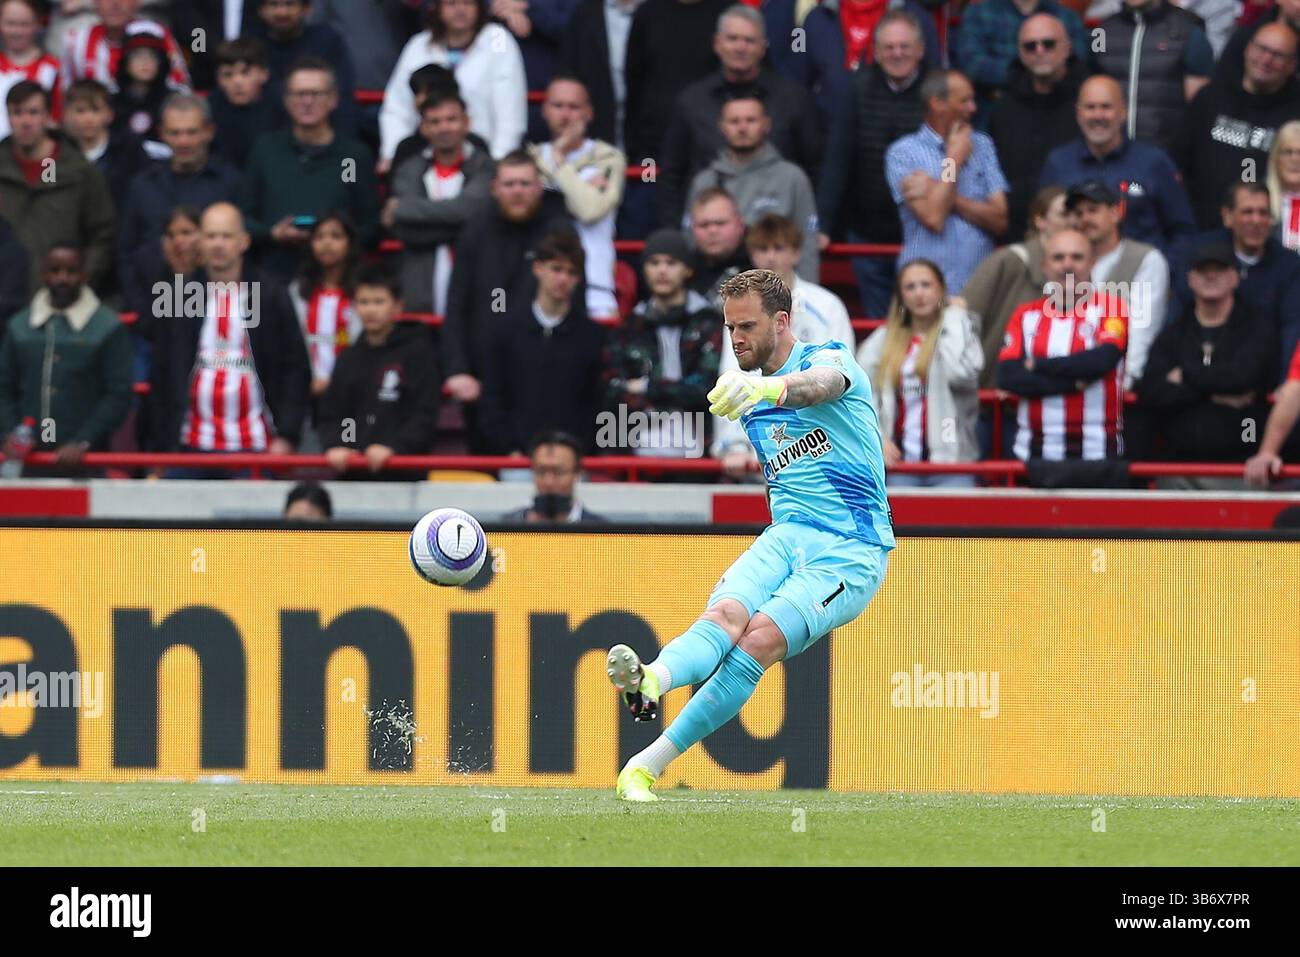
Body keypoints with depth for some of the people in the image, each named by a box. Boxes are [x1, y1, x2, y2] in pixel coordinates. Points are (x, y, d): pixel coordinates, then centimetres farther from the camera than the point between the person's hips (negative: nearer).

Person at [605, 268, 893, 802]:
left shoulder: (828, 358, -5)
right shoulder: (750, 403, 19)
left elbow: (820, 385, -32)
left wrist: (766, 387, -53)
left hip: (851, 551, -6)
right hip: (785, 535, 6)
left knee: (760, 637, -27)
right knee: (724, 615, -27)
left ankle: (650, 763, -29)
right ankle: (651, 682, -58)